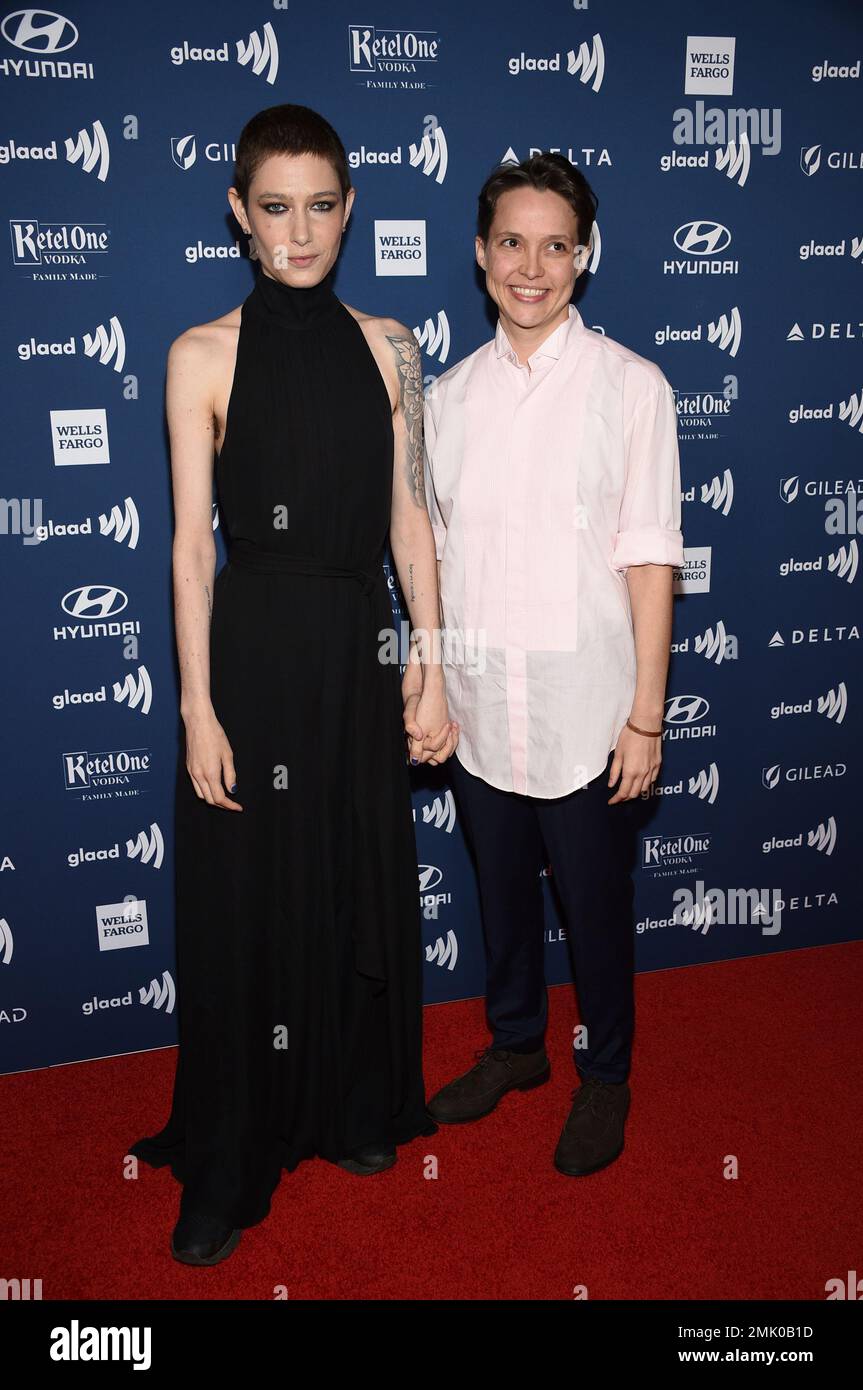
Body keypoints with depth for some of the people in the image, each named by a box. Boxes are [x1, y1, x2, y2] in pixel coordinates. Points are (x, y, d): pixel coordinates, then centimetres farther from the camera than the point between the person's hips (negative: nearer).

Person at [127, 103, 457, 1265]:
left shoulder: (384, 346, 6)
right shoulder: (205, 355, -3)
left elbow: (408, 516, 4)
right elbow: (191, 541, -5)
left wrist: (432, 668, 0)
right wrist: (198, 706, -9)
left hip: (359, 651, 3)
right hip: (252, 652, -3)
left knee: (364, 886, 14)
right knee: (245, 901, 6)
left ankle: (356, 1109, 37)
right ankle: (229, 1169, 25)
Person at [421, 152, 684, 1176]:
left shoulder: (629, 386, -6)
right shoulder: (451, 393, 5)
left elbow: (648, 560, -9)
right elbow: (435, 552, 8)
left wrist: (646, 716, -11)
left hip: (584, 708, -3)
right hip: (478, 706, 4)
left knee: (595, 903, 11)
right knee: (501, 889, 19)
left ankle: (604, 1076, 35)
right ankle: (514, 1045, 43)